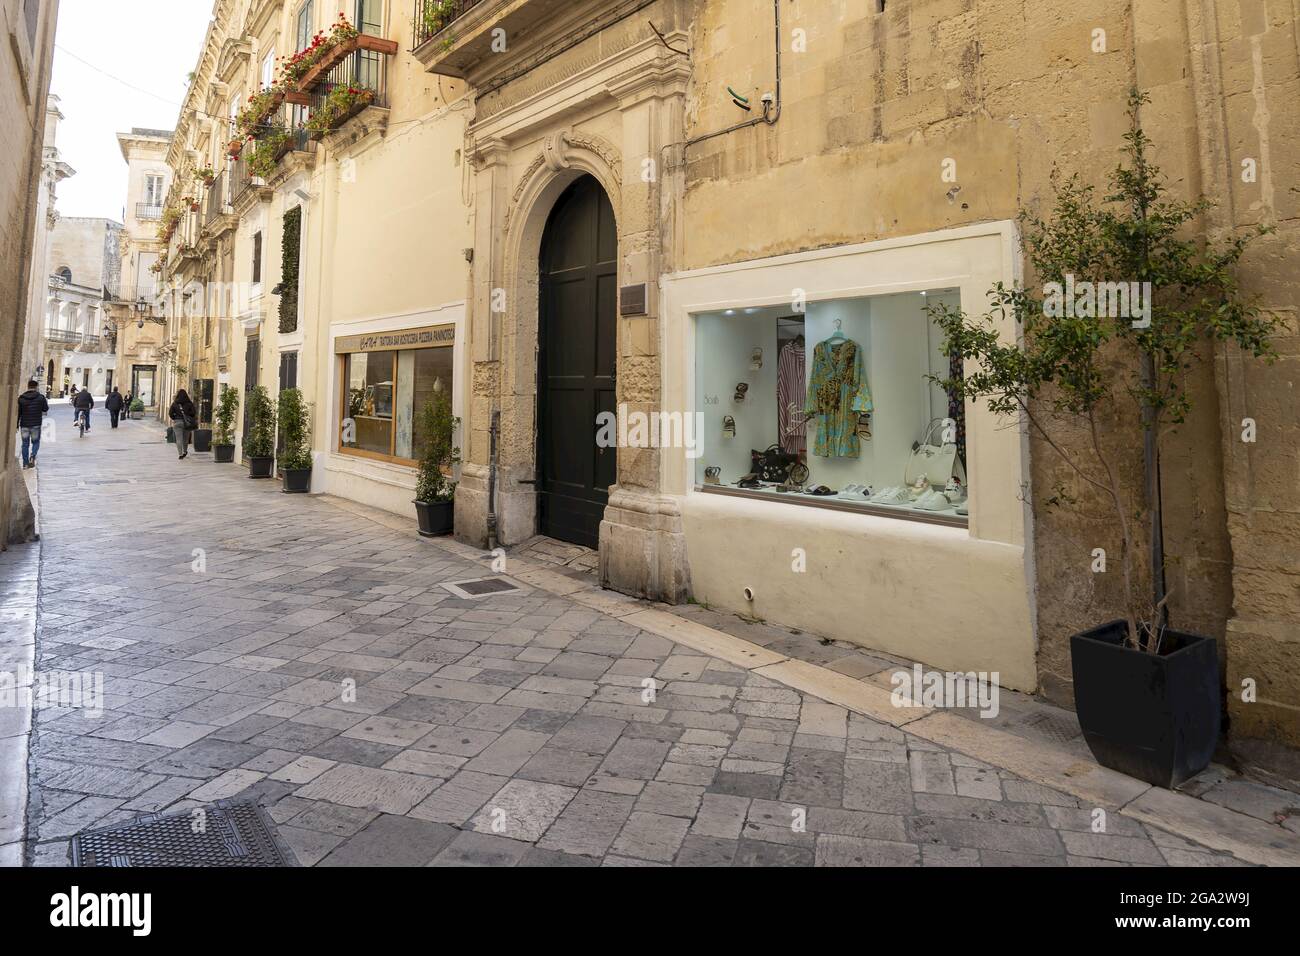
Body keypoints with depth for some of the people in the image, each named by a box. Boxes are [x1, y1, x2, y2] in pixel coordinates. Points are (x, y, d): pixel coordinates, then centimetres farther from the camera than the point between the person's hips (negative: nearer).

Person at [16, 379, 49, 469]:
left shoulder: (21, 398, -1)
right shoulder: (40, 397, -6)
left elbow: (18, 413, 2)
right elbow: (46, 409, 5)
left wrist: (17, 425, 7)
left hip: (24, 425, 1)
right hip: (36, 424, -1)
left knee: (25, 444, 9)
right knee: (36, 442, 11)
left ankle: (25, 463, 11)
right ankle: (33, 456, -16)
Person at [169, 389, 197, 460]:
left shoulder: (175, 403, -2)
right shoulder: (189, 403, -2)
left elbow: (170, 413, -4)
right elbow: (193, 413, -7)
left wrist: (174, 418, 11)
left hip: (177, 422, -1)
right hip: (187, 423, 1)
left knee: (179, 439, -1)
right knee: (186, 438, 15)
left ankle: (180, 454, -8)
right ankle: (185, 452, 29)